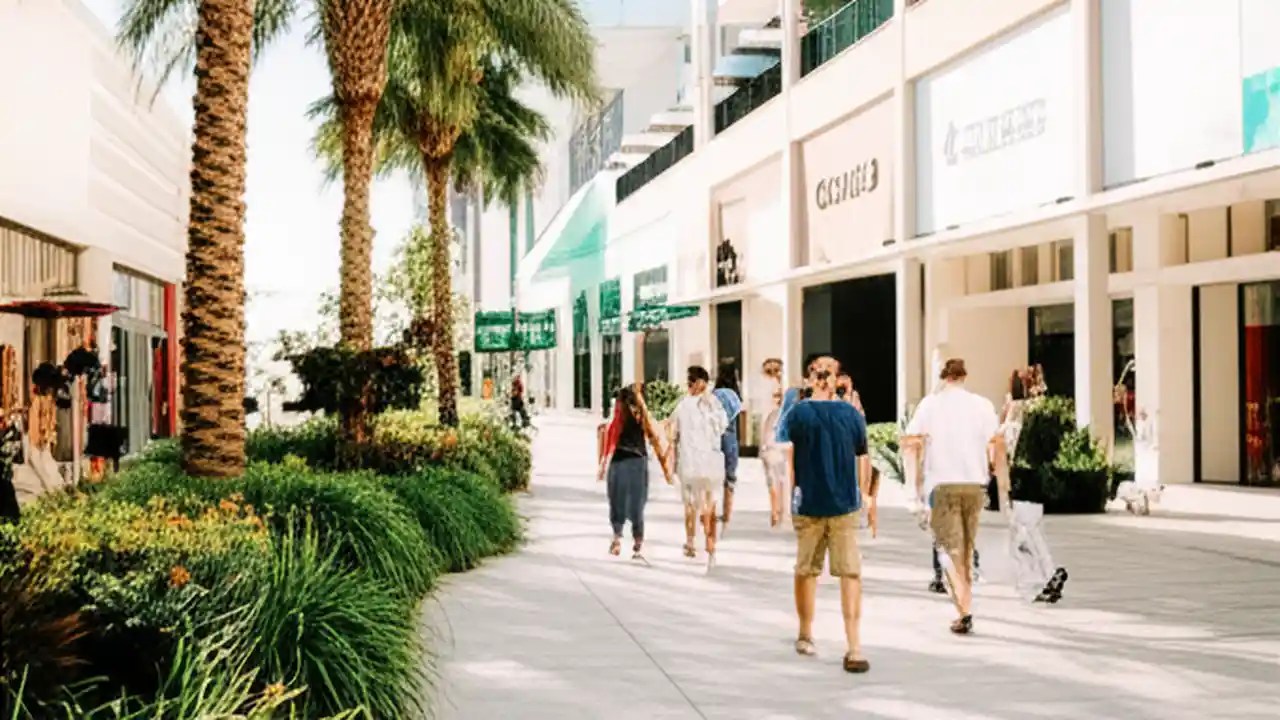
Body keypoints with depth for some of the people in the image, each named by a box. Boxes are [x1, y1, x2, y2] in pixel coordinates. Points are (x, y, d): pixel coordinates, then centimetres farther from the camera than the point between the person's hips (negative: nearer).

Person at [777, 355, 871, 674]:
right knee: (850, 574, 0)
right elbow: (863, 461, 9)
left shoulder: (797, 415, -4)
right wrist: (862, 495, 22)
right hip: (845, 507, 0)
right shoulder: (851, 414, 1)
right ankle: (853, 648, -9)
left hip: (807, 506, 0)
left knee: (806, 571, 15)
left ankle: (805, 636, 30)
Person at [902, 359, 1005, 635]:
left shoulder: (930, 404, 1)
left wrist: (916, 479, 5)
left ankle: (965, 611, -14)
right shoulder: (981, 404, 4)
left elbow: (910, 442, -6)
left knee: (950, 548, -1)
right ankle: (965, 603, 23)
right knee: (967, 547, 16)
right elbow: (997, 444, -1)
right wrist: (1002, 485, 6)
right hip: (974, 483, 2)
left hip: (942, 484, -2)